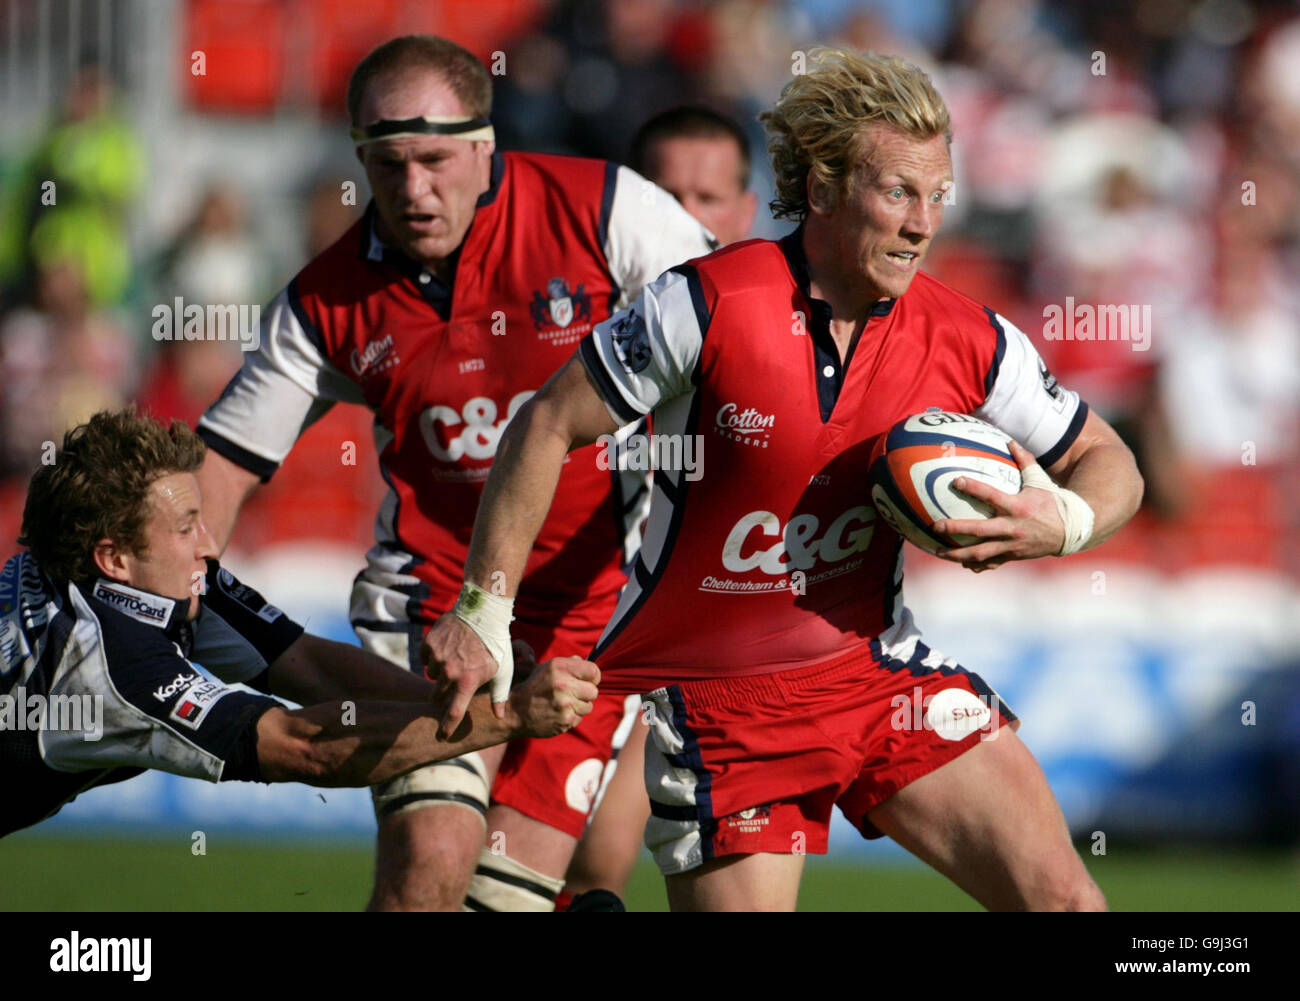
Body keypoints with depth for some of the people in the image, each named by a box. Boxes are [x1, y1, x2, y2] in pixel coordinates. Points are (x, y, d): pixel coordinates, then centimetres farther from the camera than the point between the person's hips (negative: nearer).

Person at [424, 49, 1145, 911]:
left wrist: (1060, 525, -18)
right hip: (710, 701, -3)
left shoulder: (968, 341, -6)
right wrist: (484, 614, -8)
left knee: (1061, 897, -8)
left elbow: (1109, 464, 6)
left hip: (876, 669, 3)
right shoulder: (709, 305, -17)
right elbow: (548, 427, -8)